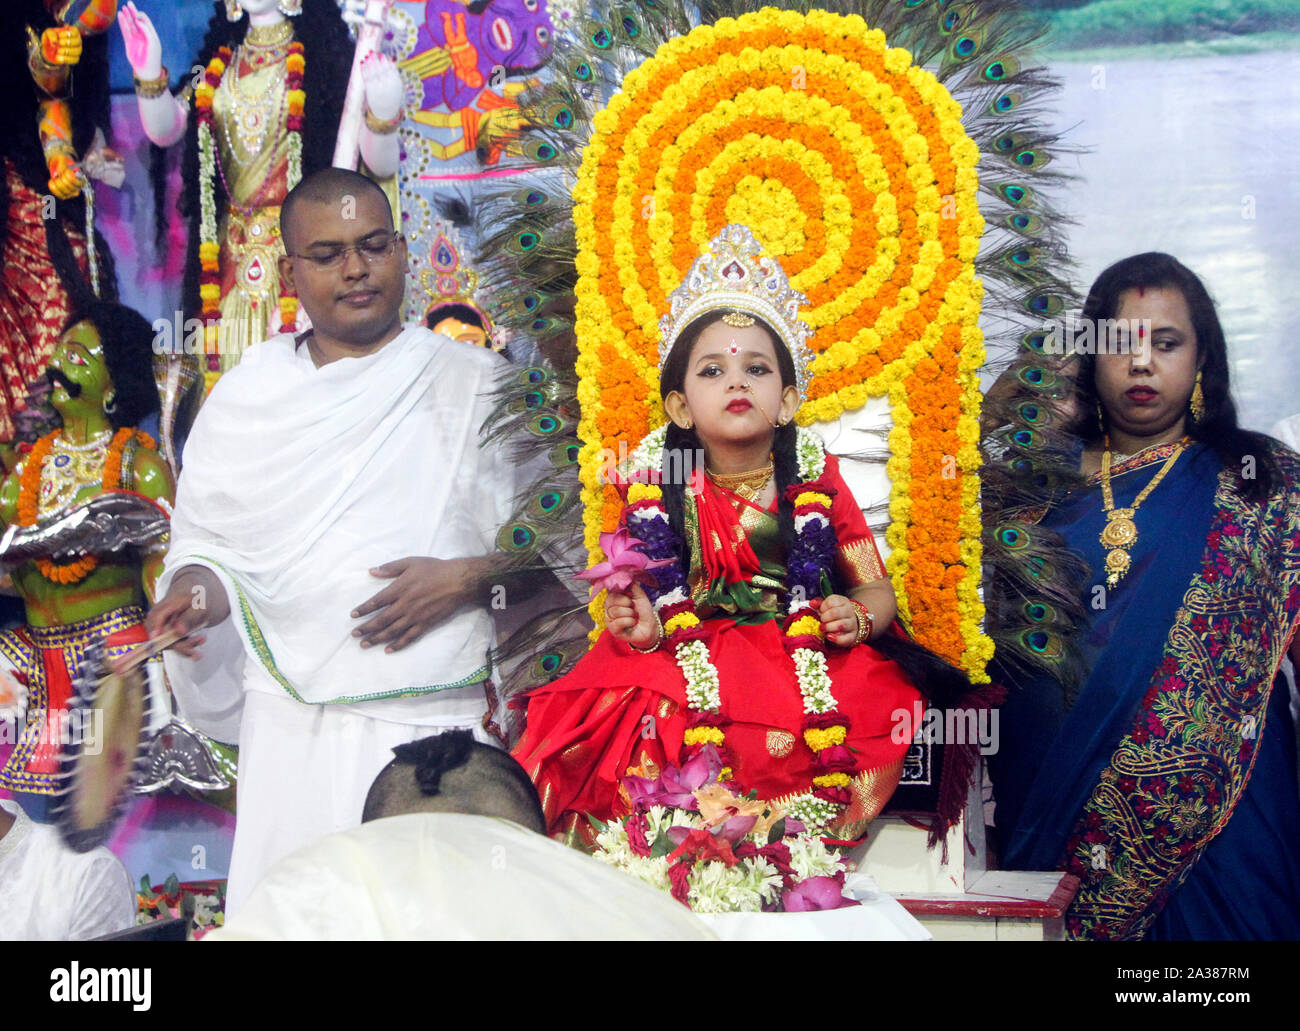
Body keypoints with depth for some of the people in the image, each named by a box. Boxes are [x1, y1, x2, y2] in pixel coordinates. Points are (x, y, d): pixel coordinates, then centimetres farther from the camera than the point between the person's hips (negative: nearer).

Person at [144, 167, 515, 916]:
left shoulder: (474, 384, 5)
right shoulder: (248, 395, 12)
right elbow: (210, 541, 16)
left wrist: (466, 580, -13)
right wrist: (198, 592, -5)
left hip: (437, 723, -2)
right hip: (293, 728, 2)